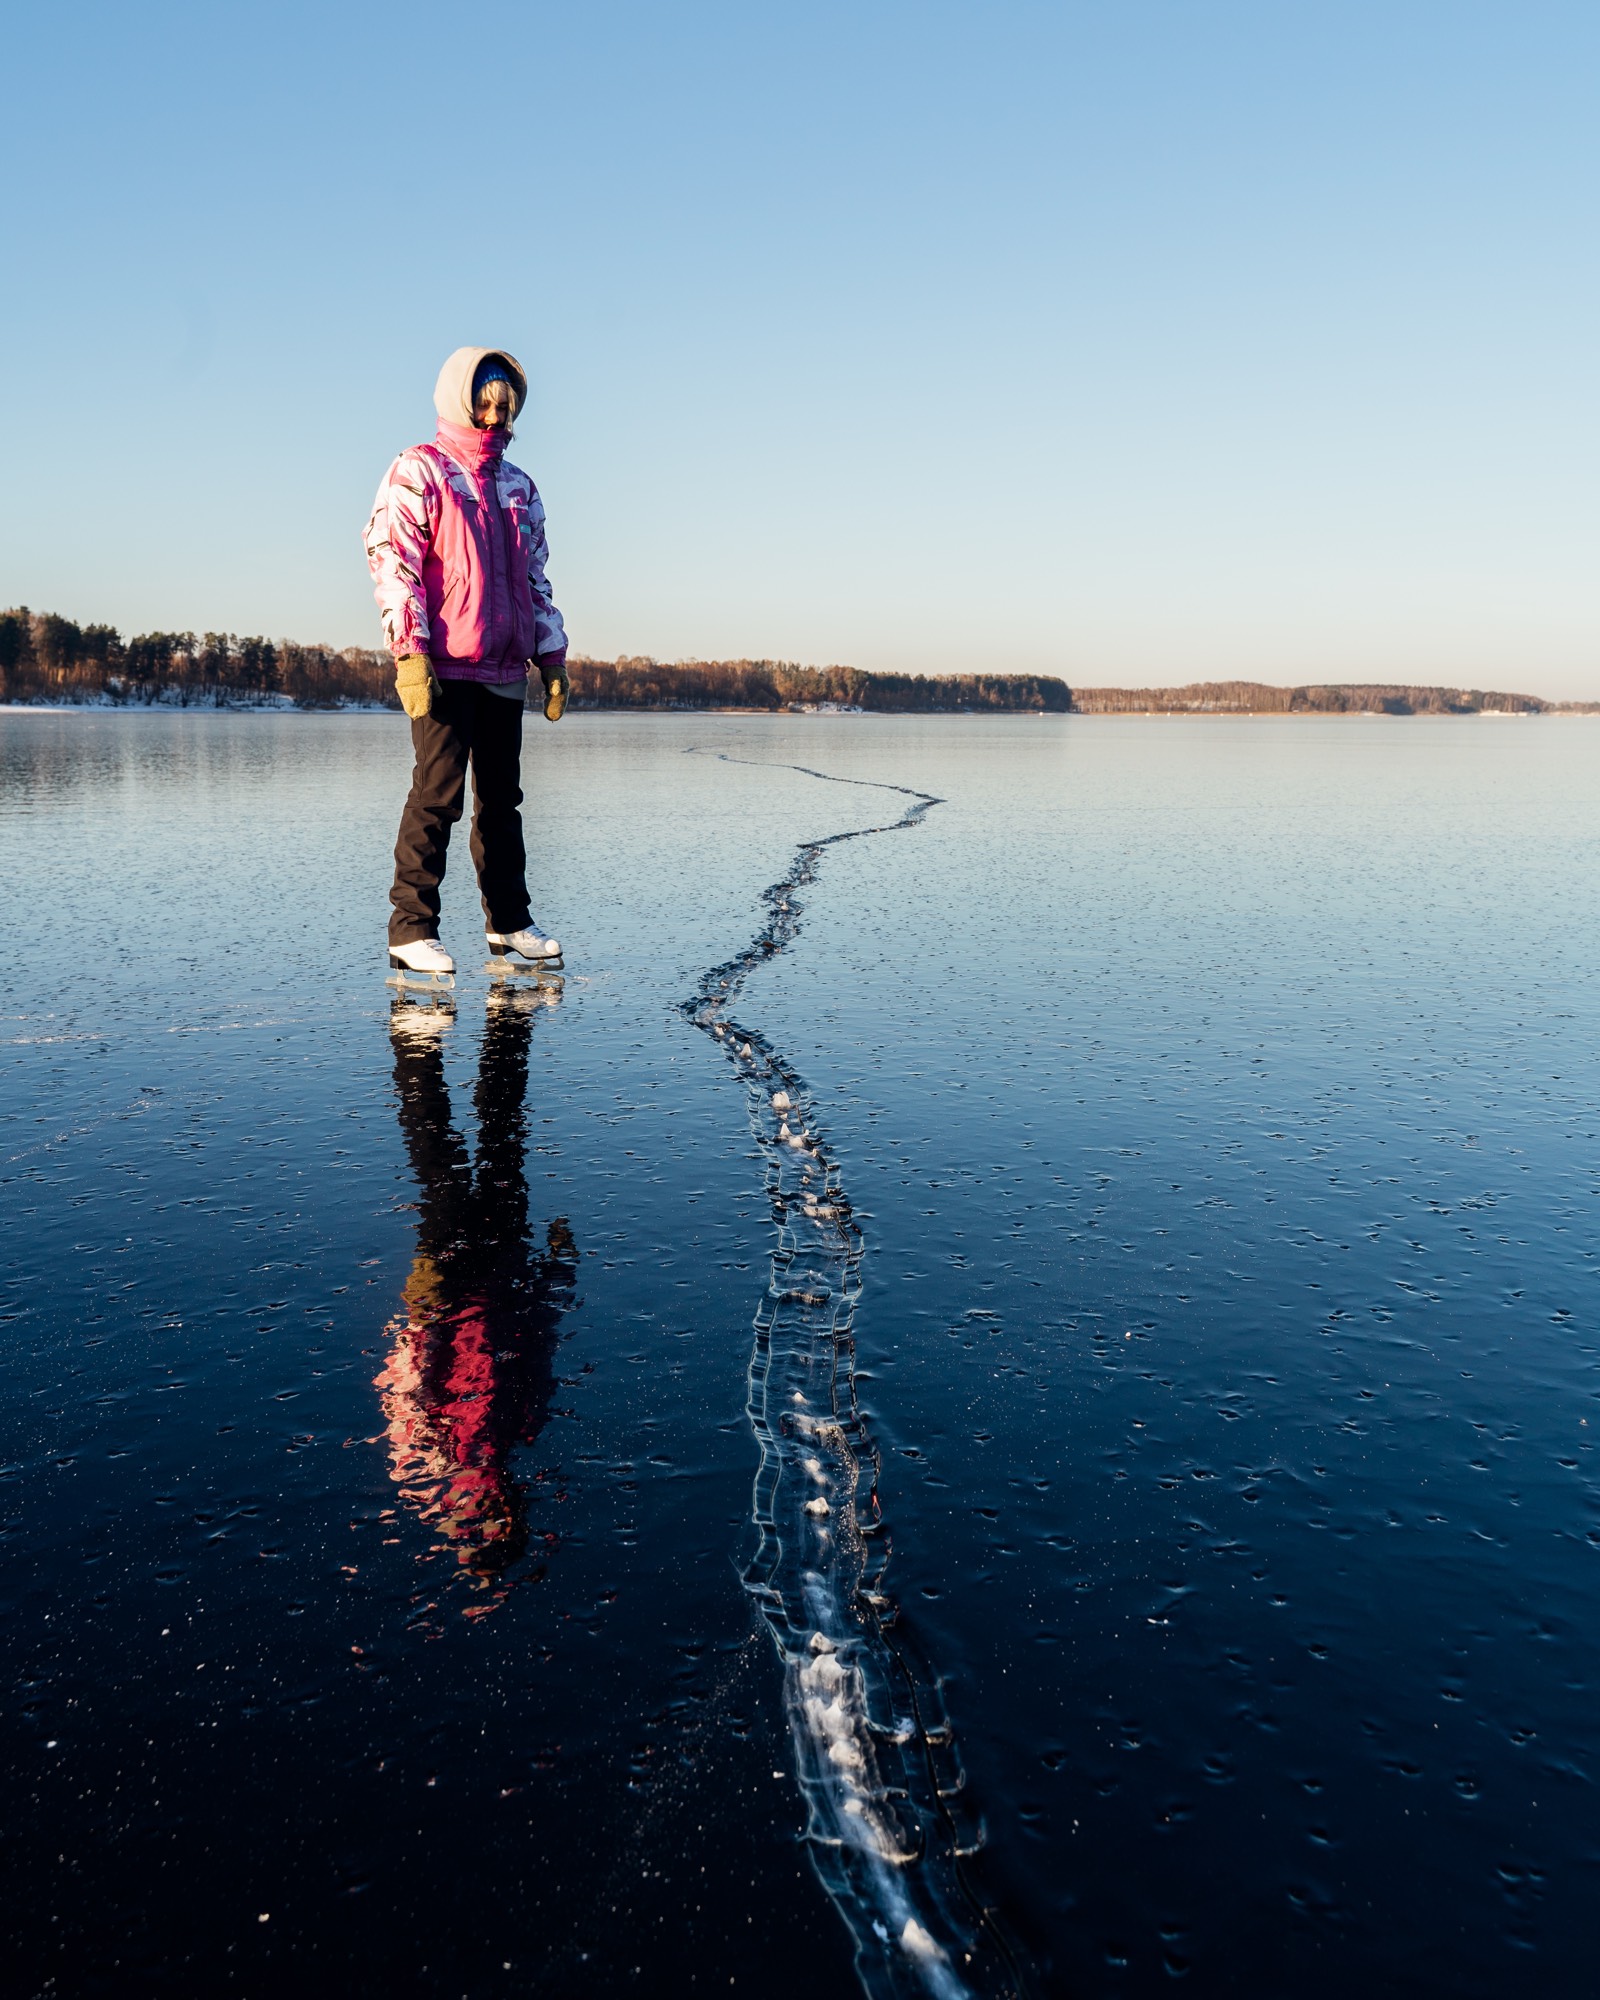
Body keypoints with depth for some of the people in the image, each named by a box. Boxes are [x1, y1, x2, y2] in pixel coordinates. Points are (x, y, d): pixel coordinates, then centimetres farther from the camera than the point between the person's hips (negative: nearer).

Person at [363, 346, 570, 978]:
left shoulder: (519, 488, 20)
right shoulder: (418, 473, 0)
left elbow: (535, 578, 23)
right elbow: (391, 562, -8)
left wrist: (552, 657, 16)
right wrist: (410, 652, -17)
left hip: (505, 672, 6)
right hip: (444, 667, -6)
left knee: (501, 798, 11)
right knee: (438, 795, -8)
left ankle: (508, 923, 19)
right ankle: (411, 931, -3)